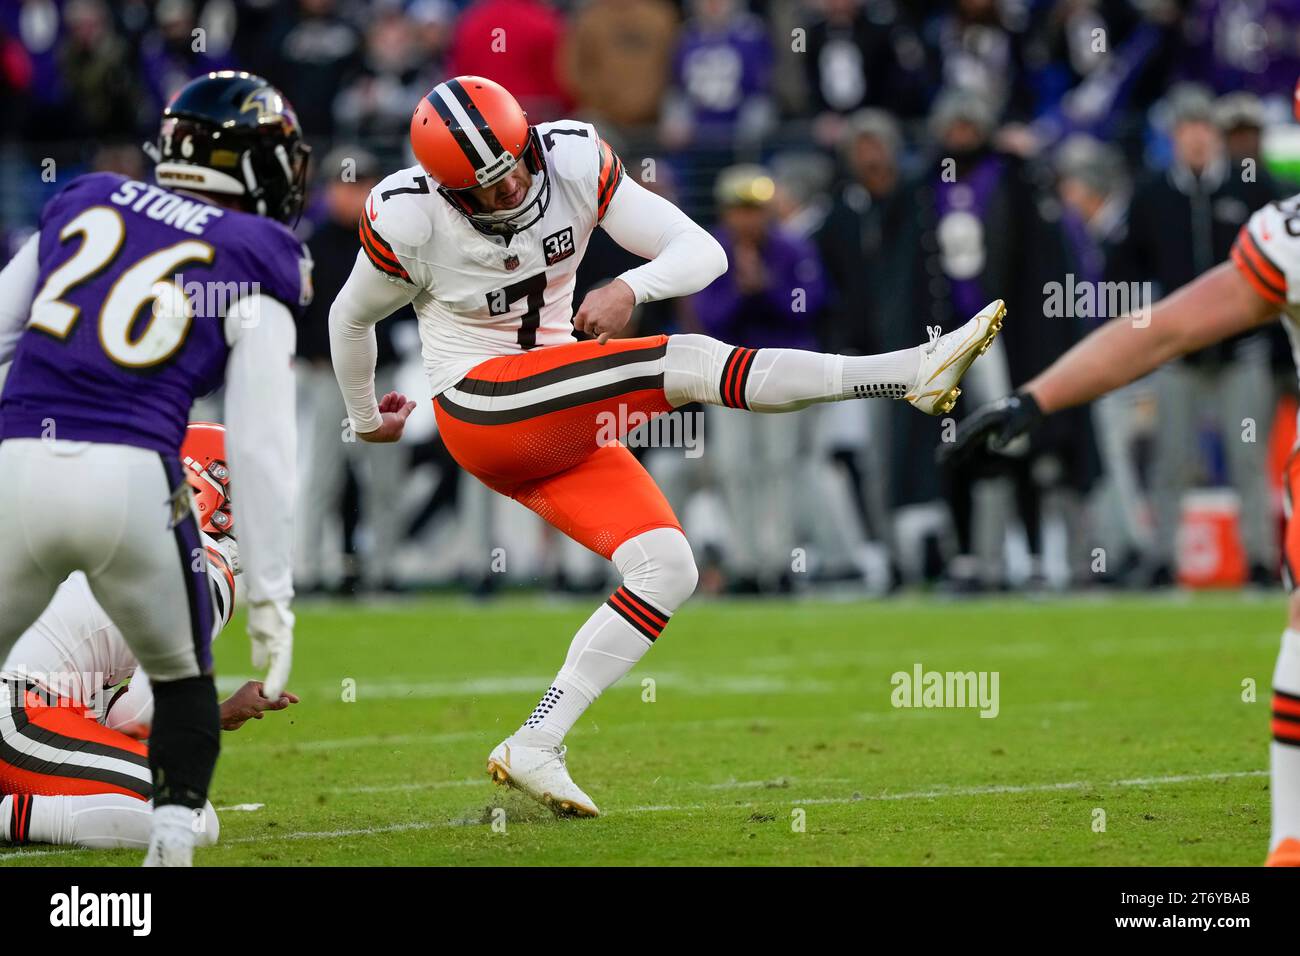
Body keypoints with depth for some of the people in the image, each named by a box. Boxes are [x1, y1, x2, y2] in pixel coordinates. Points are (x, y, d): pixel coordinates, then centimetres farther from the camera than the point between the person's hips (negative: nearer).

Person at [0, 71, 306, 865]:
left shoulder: (81, 205, 17)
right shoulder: (254, 268, 7)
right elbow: (262, 447, 2)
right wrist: (271, 594, 5)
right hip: (132, 481, -2)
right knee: (184, 680, 23)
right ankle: (173, 844, 9)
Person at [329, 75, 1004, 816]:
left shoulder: (573, 162, -6)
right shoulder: (409, 220, -14)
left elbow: (703, 253, -7)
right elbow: (352, 318, 6)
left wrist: (629, 289, -27)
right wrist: (366, 418, 22)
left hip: (560, 421, 6)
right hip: (480, 404, -6)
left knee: (667, 571, -10)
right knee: (685, 364, -23)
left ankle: (534, 748, -12)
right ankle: (913, 371, -32)